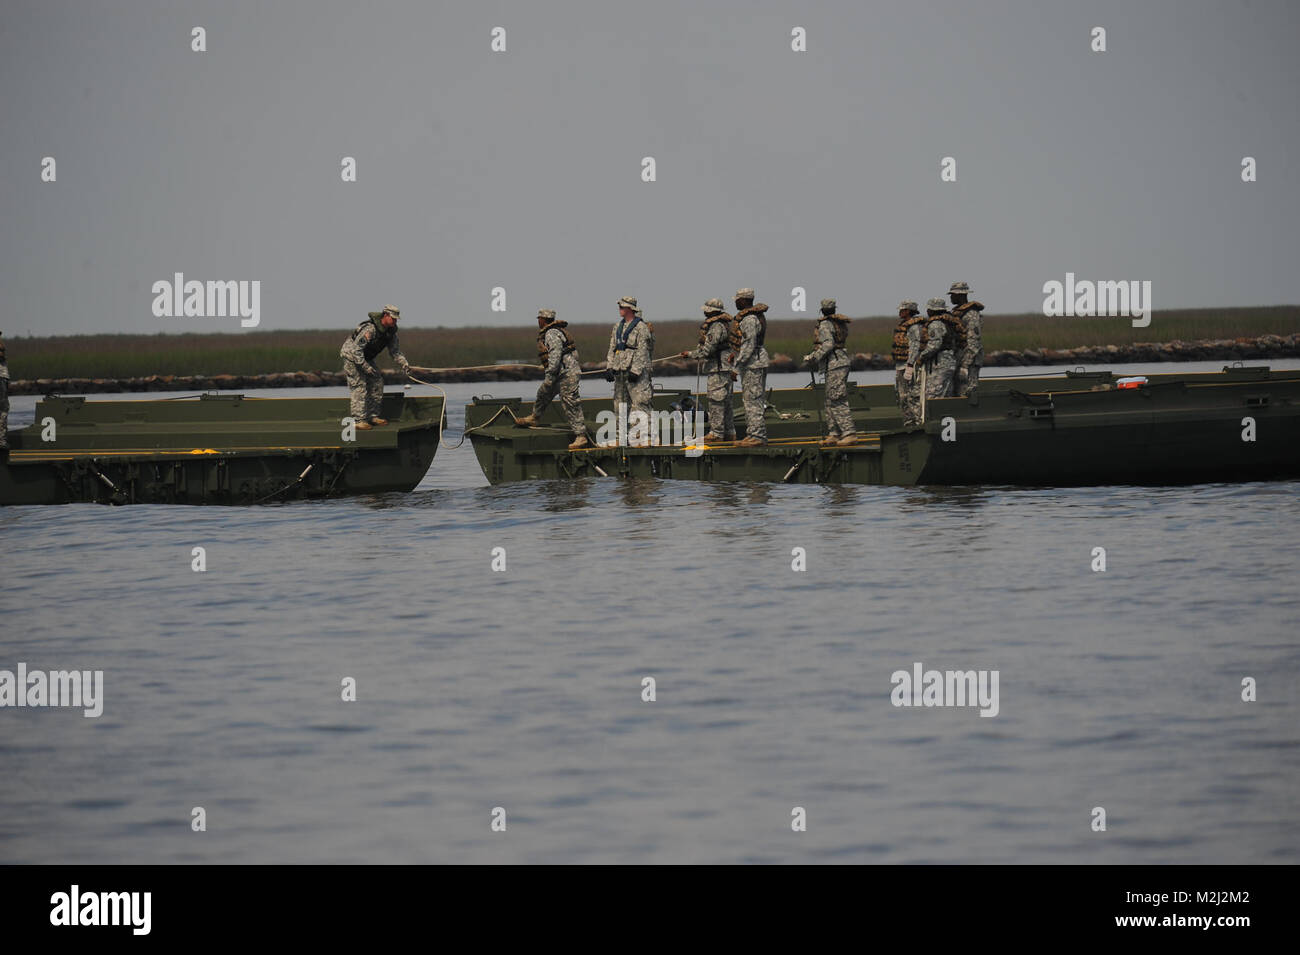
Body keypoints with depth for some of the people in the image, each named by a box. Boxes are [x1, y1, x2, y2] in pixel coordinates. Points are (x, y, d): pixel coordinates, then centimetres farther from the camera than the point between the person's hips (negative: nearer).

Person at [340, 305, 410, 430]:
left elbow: (395, 351, 6)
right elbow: (355, 349, -32)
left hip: (366, 358, 9)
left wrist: (404, 364, -10)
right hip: (351, 356, -9)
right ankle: (358, 420, -18)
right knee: (359, 387, -15)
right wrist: (366, 367, -34)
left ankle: (373, 416, 13)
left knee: (377, 383, 6)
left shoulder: (391, 332, -4)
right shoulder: (370, 329, -32)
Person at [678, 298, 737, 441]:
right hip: (725, 368, 11)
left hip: (718, 368, -11)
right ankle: (729, 432, 16)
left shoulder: (717, 327, -16)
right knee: (725, 401, 13)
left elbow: (708, 349, -19)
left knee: (716, 400, -9)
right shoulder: (725, 324, 17)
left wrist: (690, 354, -8)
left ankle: (716, 433, -9)